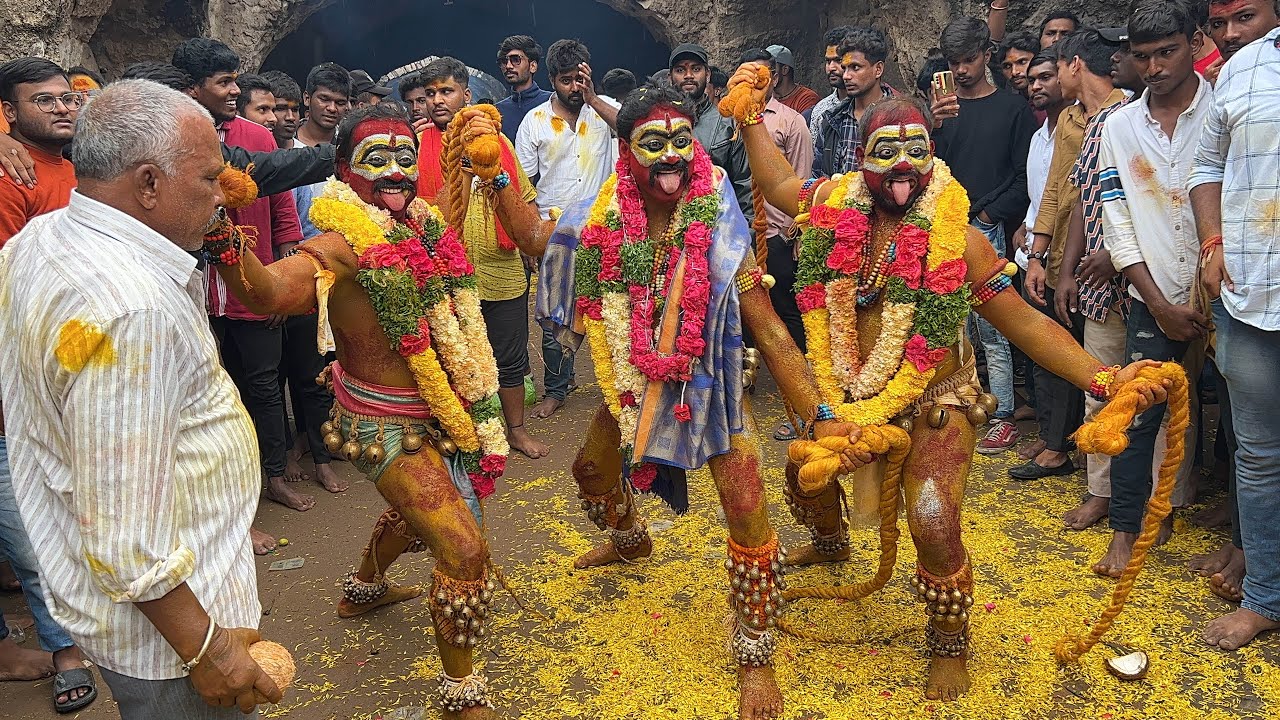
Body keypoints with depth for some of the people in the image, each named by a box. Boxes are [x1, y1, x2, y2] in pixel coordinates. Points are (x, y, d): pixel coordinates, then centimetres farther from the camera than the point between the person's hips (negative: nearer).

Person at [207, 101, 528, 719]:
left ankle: (362, 590, 62)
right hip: (388, 428, -8)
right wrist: (226, 248, -61)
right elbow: (269, 289, -43)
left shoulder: (427, 223, -3)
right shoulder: (345, 244, -24)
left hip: (439, 414, 8)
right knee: (465, 554, -10)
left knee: (417, 514, 32)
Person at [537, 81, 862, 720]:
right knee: (592, 473, 25)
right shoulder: (602, 218, -13)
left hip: (706, 381, -4)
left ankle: (755, 657, 10)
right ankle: (630, 540, 63)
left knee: (747, 516, -12)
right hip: (635, 381, 4)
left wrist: (819, 414, -27)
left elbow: (767, 328, -22)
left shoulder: (718, 224, -22)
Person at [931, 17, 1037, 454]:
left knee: (991, 328, -4)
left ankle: (1003, 418, 1)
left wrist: (989, 215, -6)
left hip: (986, 232, -3)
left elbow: (1025, 177, 1)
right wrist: (933, 127, -13)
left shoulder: (1012, 109, 6)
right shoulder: (942, 107, 14)